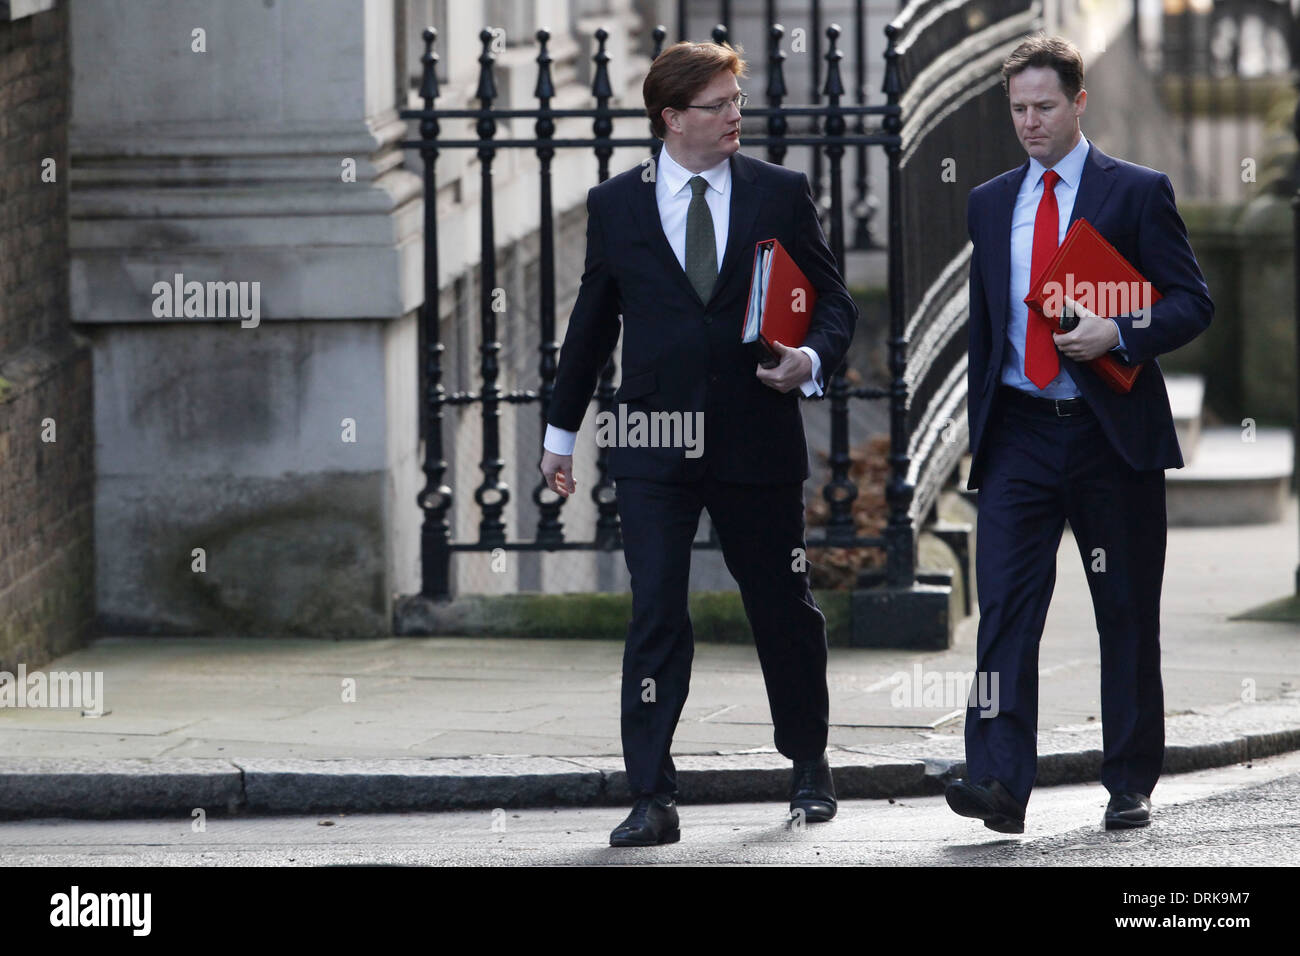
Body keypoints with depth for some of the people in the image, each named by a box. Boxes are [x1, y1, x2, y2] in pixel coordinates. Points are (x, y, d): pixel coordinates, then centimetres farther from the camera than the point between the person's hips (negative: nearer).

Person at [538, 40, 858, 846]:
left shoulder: (781, 194, 3)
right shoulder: (616, 205, 5)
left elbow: (834, 302, 7)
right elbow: (593, 321, 13)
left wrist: (812, 359, -15)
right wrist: (562, 430, 16)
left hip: (758, 440, 1)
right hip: (655, 446, -1)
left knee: (785, 610, 11)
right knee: (656, 618, -9)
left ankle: (810, 766, 32)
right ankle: (654, 800, -10)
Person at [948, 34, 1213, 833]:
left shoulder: (1137, 192, 1)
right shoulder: (989, 204, 14)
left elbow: (1192, 302, -2)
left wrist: (1118, 334, -18)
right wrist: (974, 422, 13)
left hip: (1112, 435, -2)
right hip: (1020, 432, 3)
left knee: (1128, 612, 5)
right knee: (1006, 602, -12)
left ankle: (1131, 786, 15)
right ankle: (1000, 783, -20)